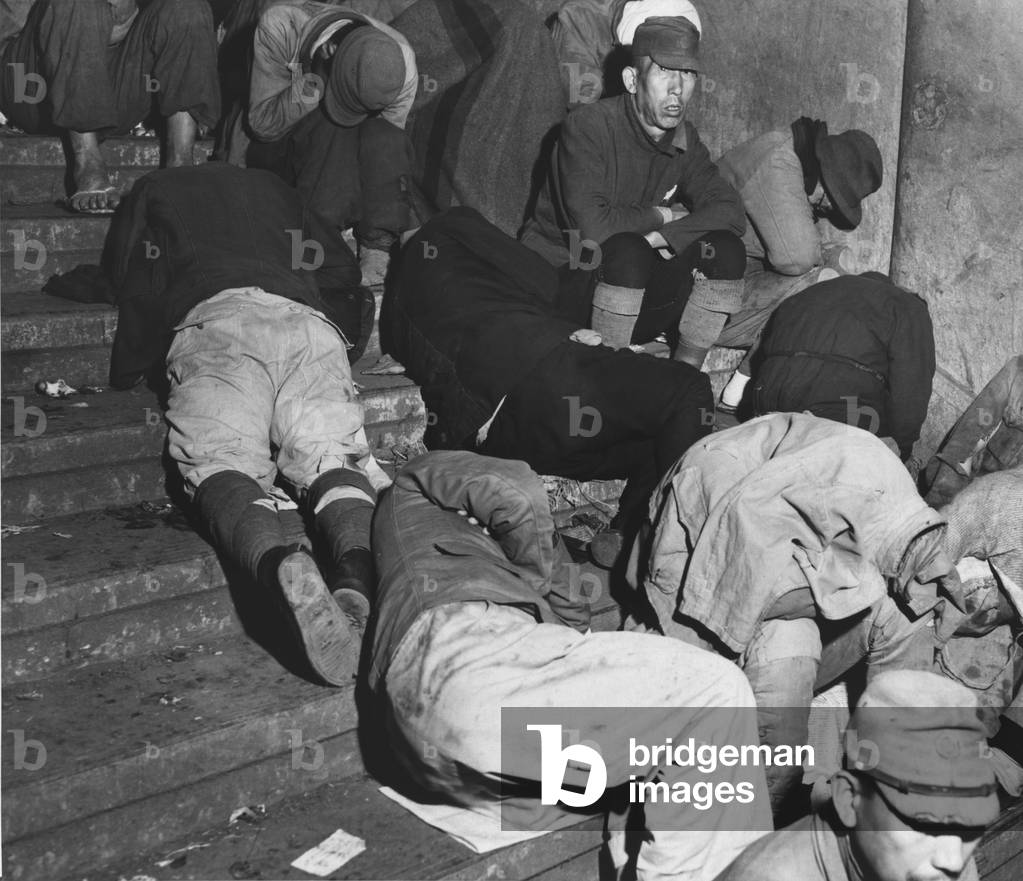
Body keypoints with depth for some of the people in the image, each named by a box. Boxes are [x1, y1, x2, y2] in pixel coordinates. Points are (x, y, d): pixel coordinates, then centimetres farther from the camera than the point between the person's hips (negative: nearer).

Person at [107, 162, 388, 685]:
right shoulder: (271, 187, 41)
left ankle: (281, 563, -51)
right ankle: (355, 570, -45)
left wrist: (127, 372, 31)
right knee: (331, 455, -13)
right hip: (305, 320, 3)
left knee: (219, 462, -18)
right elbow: (343, 270, 35)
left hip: (215, 317, -3)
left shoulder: (153, 190, 33)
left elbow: (140, 289, 22)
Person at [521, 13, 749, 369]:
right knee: (627, 251, -36)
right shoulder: (588, 126, -17)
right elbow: (593, 227, -29)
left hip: (634, 288, 6)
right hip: (563, 278, -6)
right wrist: (664, 215, -13)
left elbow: (730, 211, -7)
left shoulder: (683, 139, 3)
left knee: (726, 249, -14)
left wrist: (658, 238, -23)